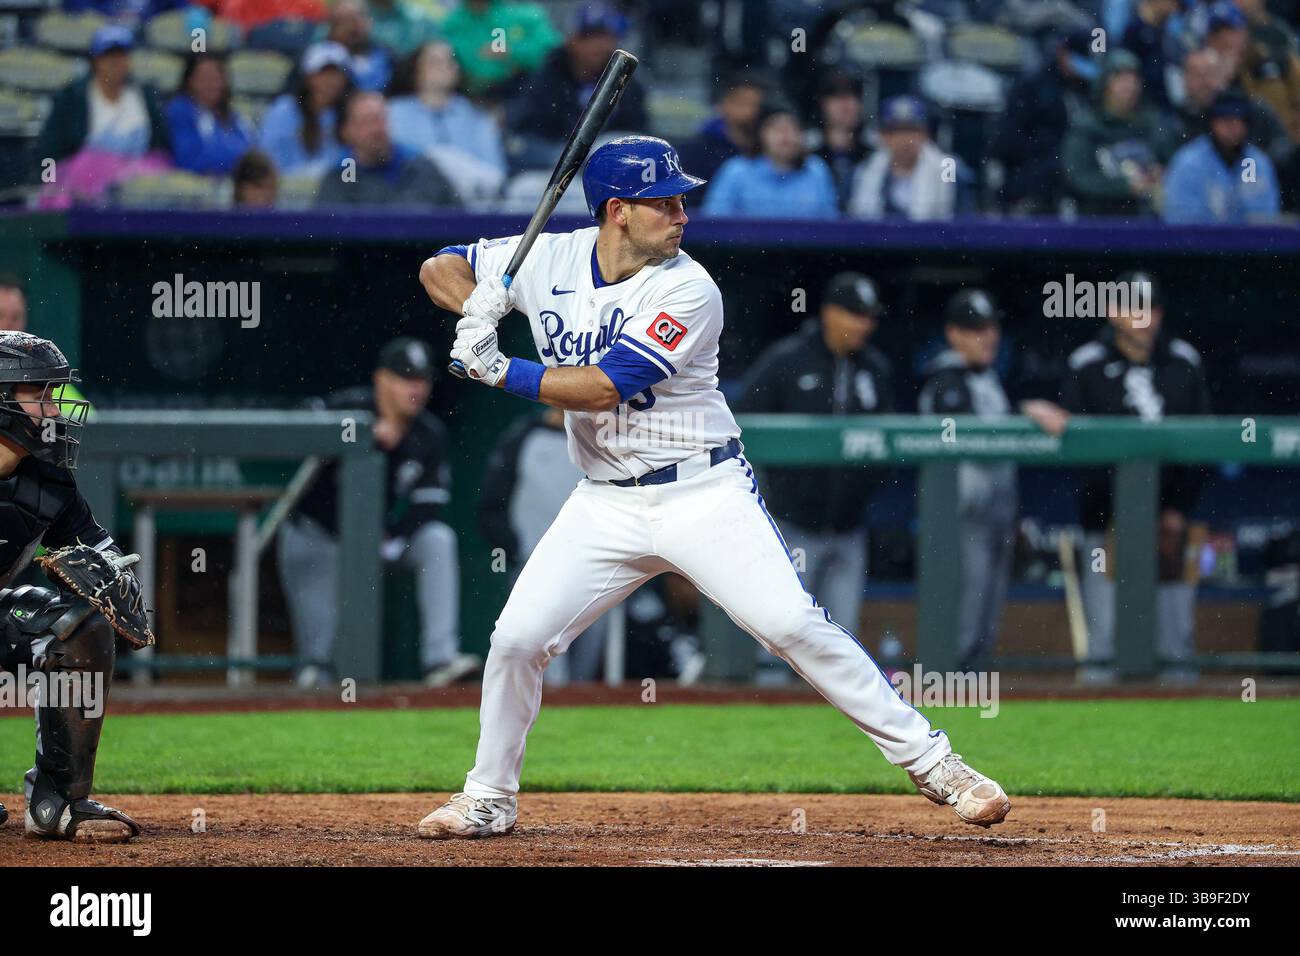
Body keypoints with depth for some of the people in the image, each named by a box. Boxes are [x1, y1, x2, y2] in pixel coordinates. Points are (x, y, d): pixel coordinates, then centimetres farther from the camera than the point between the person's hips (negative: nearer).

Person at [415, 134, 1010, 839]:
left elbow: (602, 388, -22)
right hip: (606, 503, 4)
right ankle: (489, 799, 17)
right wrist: (477, 308, -14)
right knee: (517, 638, -4)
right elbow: (440, 269, 7)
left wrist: (499, 370, -22)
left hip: (704, 493, -4)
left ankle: (930, 761, -9)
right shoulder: (549, 260, -1)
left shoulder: (687, 290, -15)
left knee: (794, 624, -16)